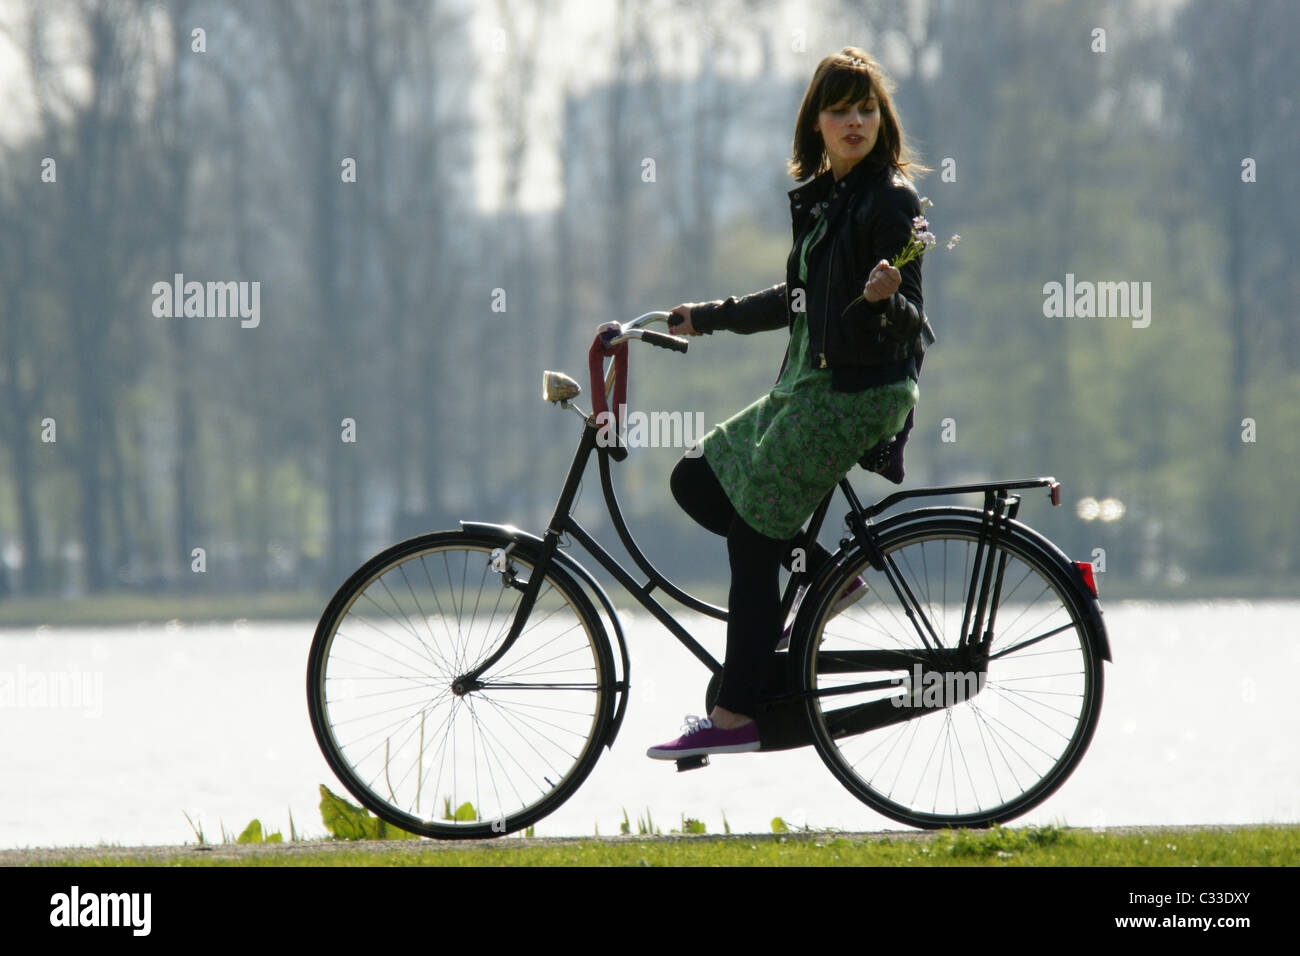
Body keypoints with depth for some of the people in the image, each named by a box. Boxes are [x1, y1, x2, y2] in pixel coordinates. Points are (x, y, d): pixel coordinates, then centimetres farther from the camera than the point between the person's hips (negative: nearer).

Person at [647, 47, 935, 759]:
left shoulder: (891, 200, -12)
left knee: (753, 527, -9)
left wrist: (885, 298, -38)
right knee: (696, 481, 10)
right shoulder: (820, 198, 14)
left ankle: (735, 716, -4)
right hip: (809, 385, 9)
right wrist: (707, 317, 30)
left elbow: (907, 323, -16)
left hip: (860, 392, -9)